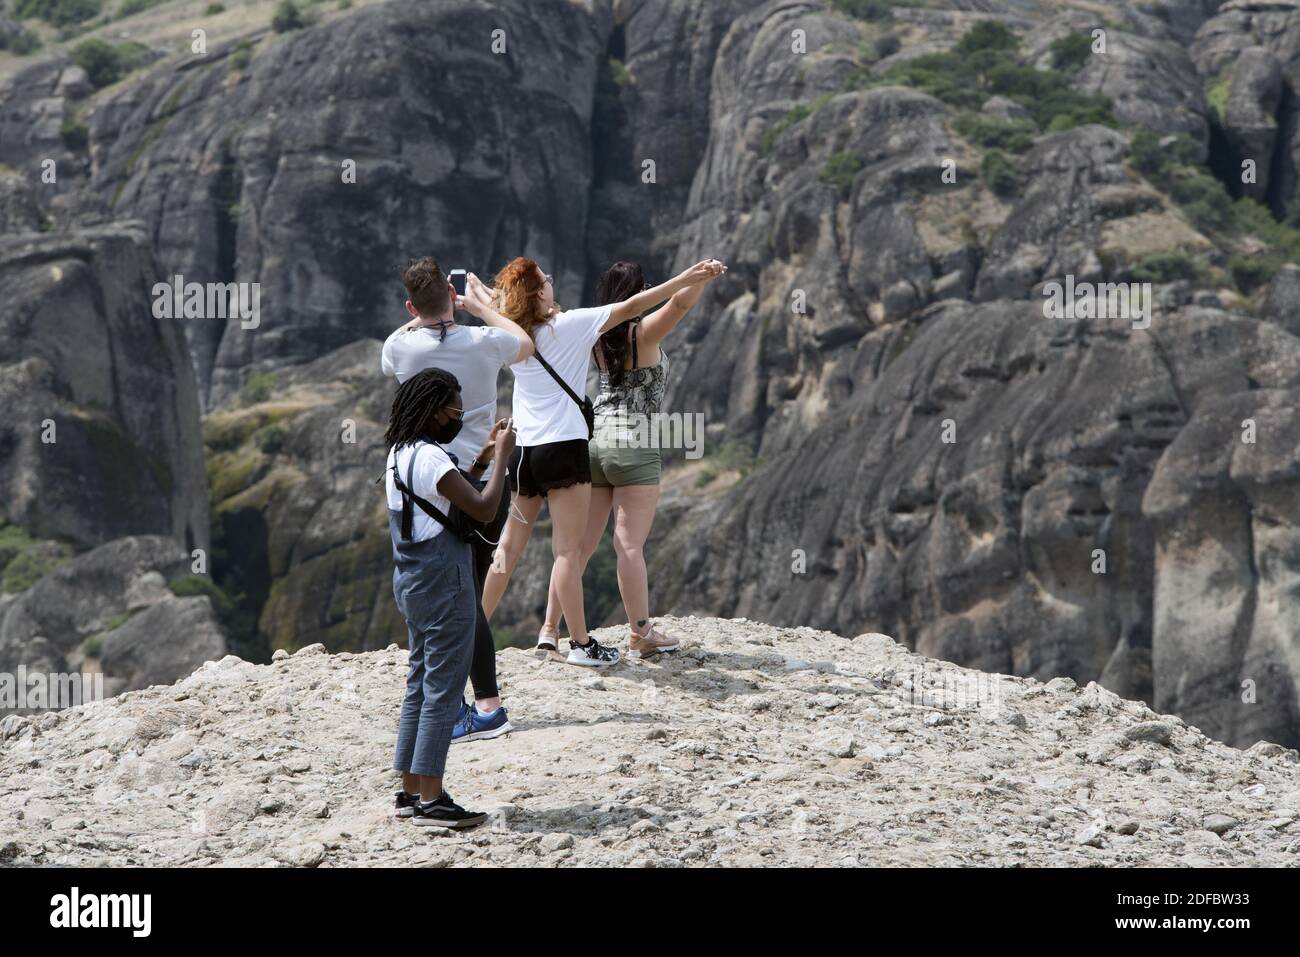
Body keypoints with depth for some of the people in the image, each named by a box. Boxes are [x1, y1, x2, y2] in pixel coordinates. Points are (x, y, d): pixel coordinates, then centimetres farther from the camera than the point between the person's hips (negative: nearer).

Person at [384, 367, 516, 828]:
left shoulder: (400, 453, 12)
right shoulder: (431, 458, -18)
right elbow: (483, 509, -19)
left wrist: (484, 456, 19)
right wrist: (502, 456, -9)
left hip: (411, 579, 10)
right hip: (443, 583, -10)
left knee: (420, 683, 14)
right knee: (443, 687, -6)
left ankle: (410, 791, 16)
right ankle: (431, 799, -5)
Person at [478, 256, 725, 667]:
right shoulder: (567, 325, -7)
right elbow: (629, 308, -9)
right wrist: (686, 279, -8)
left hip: (523, 449, 6)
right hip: (563, 447, -6)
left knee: (508, 547, 13)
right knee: (568, 549, -4)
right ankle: (581, 644, -2)